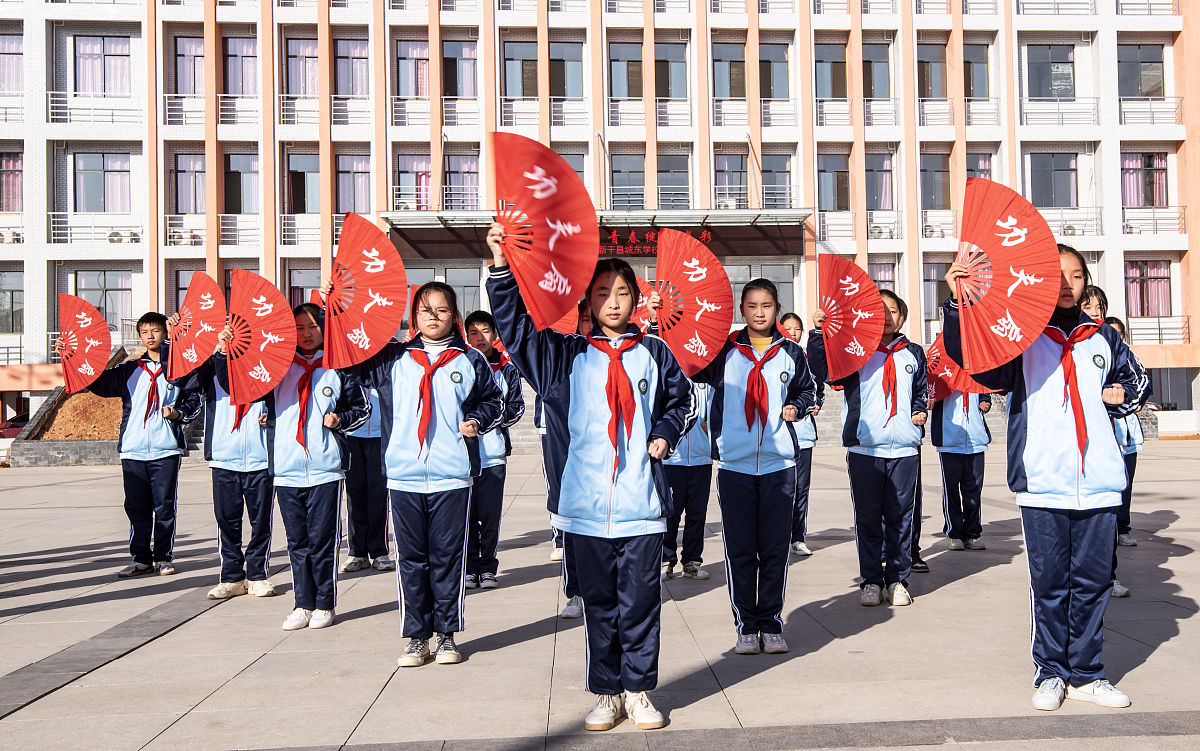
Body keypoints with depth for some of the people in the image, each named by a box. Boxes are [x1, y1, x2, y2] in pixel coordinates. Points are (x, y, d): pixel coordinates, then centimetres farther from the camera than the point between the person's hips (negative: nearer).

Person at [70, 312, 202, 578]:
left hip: (166, 449, -2)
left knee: (165, 506, 1)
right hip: (133, 449, 3)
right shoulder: (129, 369, 12)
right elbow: (97, 382, 9)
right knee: (136, 507, 6)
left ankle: (164, 557, 13)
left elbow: (195, 402, 9)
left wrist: (177, 413, -9)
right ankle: (141, 558, 16)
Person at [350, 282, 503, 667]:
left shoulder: (470, 361, 7)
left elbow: (494, 400, 16)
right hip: (403, 476, 1)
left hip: (452, 476, -1)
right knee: (411, 559, 6)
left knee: (448, 557, 5)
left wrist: (477, 419, -4)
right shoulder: (392, 358, 9)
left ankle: (447, 634, 17)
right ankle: (416, 637, 16)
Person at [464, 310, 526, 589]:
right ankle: (469, 569, 13)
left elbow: (517, 405, 10)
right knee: (466, 514, 3)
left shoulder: (507, 369, 8)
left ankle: (487, 568, 14)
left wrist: (498, 416, -8)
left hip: (494, 453, 1)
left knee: (491, 514, 3)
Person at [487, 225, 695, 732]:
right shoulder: (566, 356, 6)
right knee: (598, 603, 9)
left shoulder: (654, 354, 9)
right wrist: (501, 267, -12)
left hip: (641, 504, 0)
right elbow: (515, 326, -2)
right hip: (585, 504, 0)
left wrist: (664, 434, 5)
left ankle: (638, 691, 20)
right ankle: (606, 695, 21)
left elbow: (681, 400, 22)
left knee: (640, 601, 5)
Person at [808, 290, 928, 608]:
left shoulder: (913, 354, 15)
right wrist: (819, 332, -23)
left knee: (900, 517, 6)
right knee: (868, 518, 4)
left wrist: (920, 412, 6)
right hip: (864, 448, -2)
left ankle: (897, 579, 17)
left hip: (904, 449, 2)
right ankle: (872, 581, 14)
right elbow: (823, 368, -11)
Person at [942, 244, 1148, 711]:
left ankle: (1085, 674, 20)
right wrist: (959, 304, -29)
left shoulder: (1103, 338, 14)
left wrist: (1121, 396, 8)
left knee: (1093, 581, 8)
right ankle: (1050, 673, 17)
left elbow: (1137, 379, 31)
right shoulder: (1022, 336, 3)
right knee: (1049, 583, 3)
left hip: (1099, 481, 3)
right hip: (1042, 484, -3)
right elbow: (968, 354, -13)